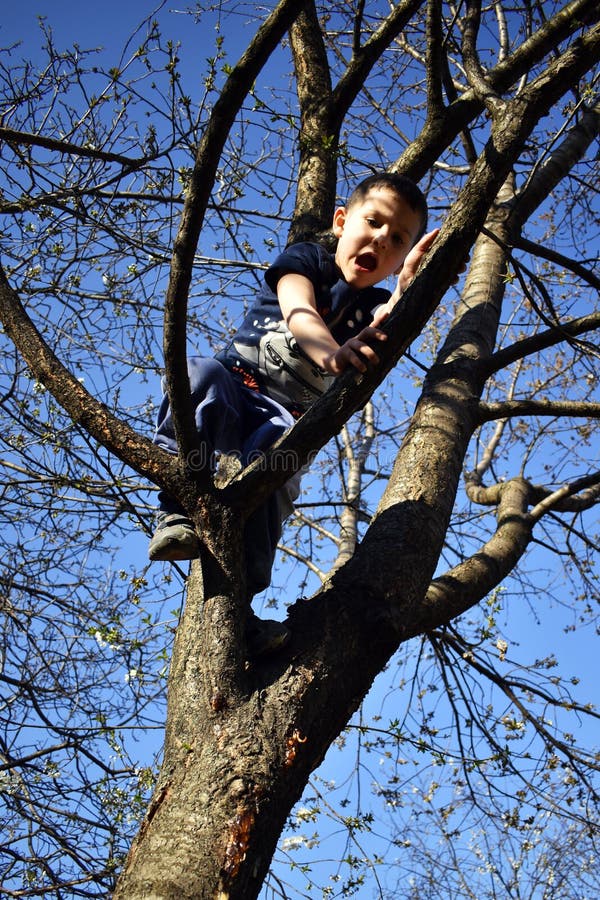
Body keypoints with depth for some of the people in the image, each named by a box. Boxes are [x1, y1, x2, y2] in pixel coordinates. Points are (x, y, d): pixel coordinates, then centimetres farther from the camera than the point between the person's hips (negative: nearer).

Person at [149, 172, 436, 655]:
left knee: (276, 445, -35)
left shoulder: (377, 304, 14)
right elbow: (298, 312, -16)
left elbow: (379, 344, -13)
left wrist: (409, 286, -33)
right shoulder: (306, 260, 8)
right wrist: (331, 354, -38)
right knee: (200, 371, -35)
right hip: (233, 389, 0)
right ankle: (177, 514, -37)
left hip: (287, 420, 1)